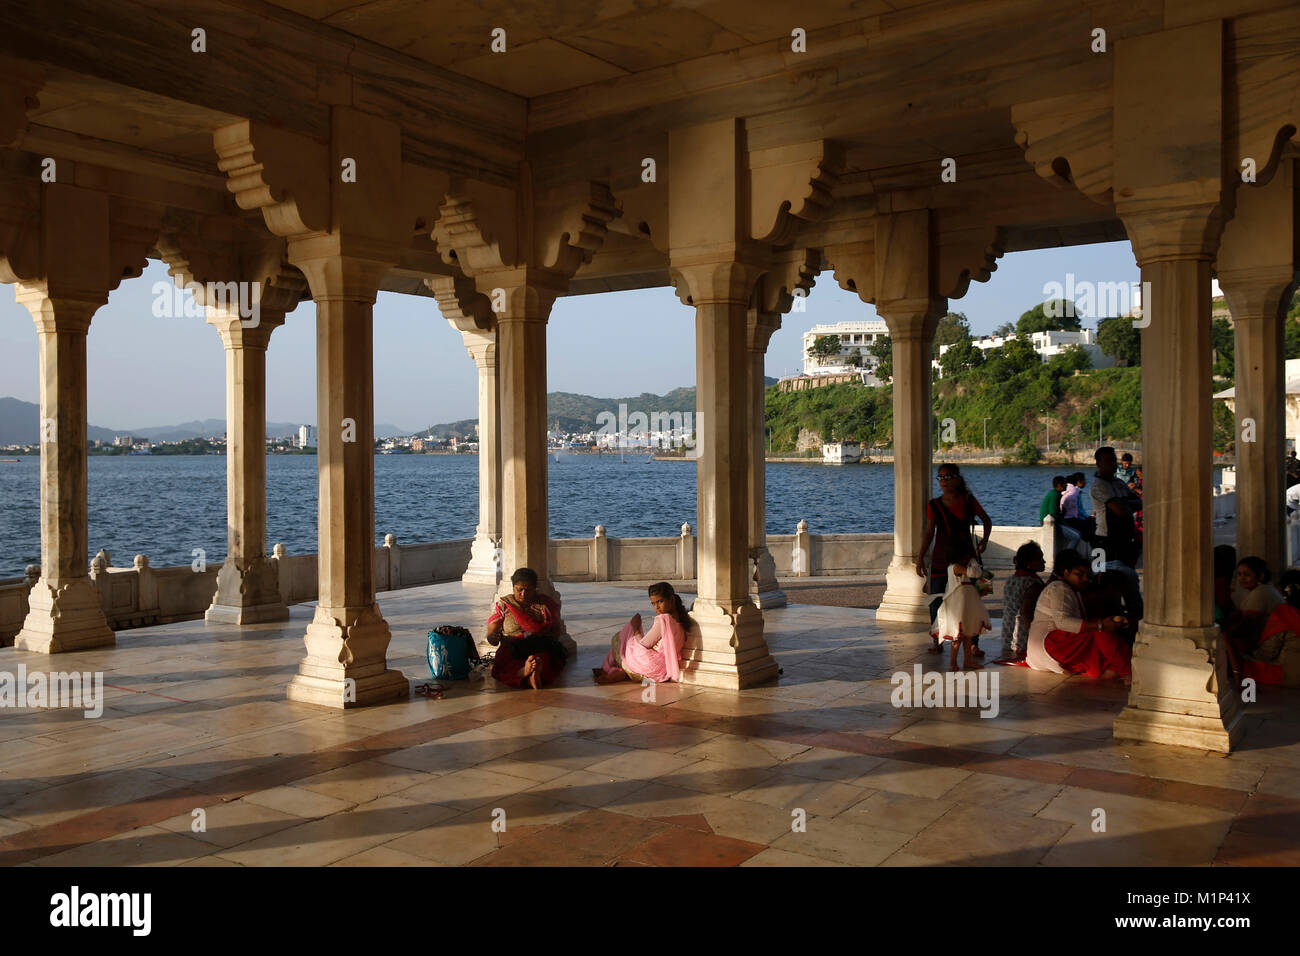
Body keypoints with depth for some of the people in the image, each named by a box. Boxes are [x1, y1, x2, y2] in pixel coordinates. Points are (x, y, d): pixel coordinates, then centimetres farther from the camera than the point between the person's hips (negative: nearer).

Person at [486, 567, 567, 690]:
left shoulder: (547, 604, 13)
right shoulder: (502, 605, 11)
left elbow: (556, 631, 14)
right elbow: (490, 636, 9)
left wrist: (545, 640, -9)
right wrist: (493, 638, -16)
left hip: (542, 649, 1)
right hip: (512, 651, -1)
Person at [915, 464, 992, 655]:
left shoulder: (969, 501, 0)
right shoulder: (934, 505, 0)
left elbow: (987, 521, 16)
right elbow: (929, 533, 6)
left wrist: (984, 542, 4)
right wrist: (920, 557, 2)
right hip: (941, 560, 0)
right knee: (936, 602, 0)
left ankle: (973, 644, 6)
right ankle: (937, 641, 13)